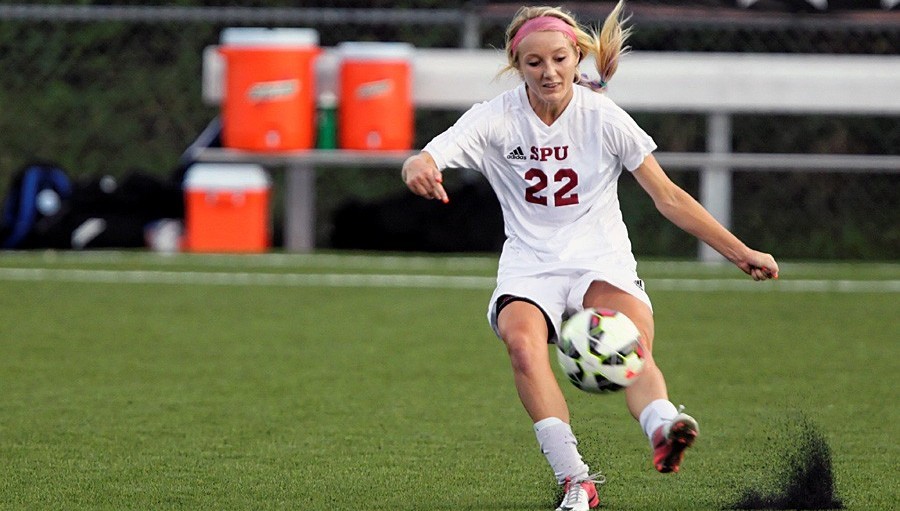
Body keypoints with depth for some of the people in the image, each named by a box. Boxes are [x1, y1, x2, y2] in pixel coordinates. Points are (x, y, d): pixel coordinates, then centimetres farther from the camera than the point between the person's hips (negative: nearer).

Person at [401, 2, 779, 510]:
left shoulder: (603, 116, 0)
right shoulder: (497, 119, -2)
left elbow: (668, 197, 4)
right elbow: (427, 160, -18)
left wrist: (740, 251, 0)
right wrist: (417, 166, -44)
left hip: (602, 263, 0)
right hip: (529, 269, 0)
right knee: (522, 340, -34)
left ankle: (663, 429, -63)